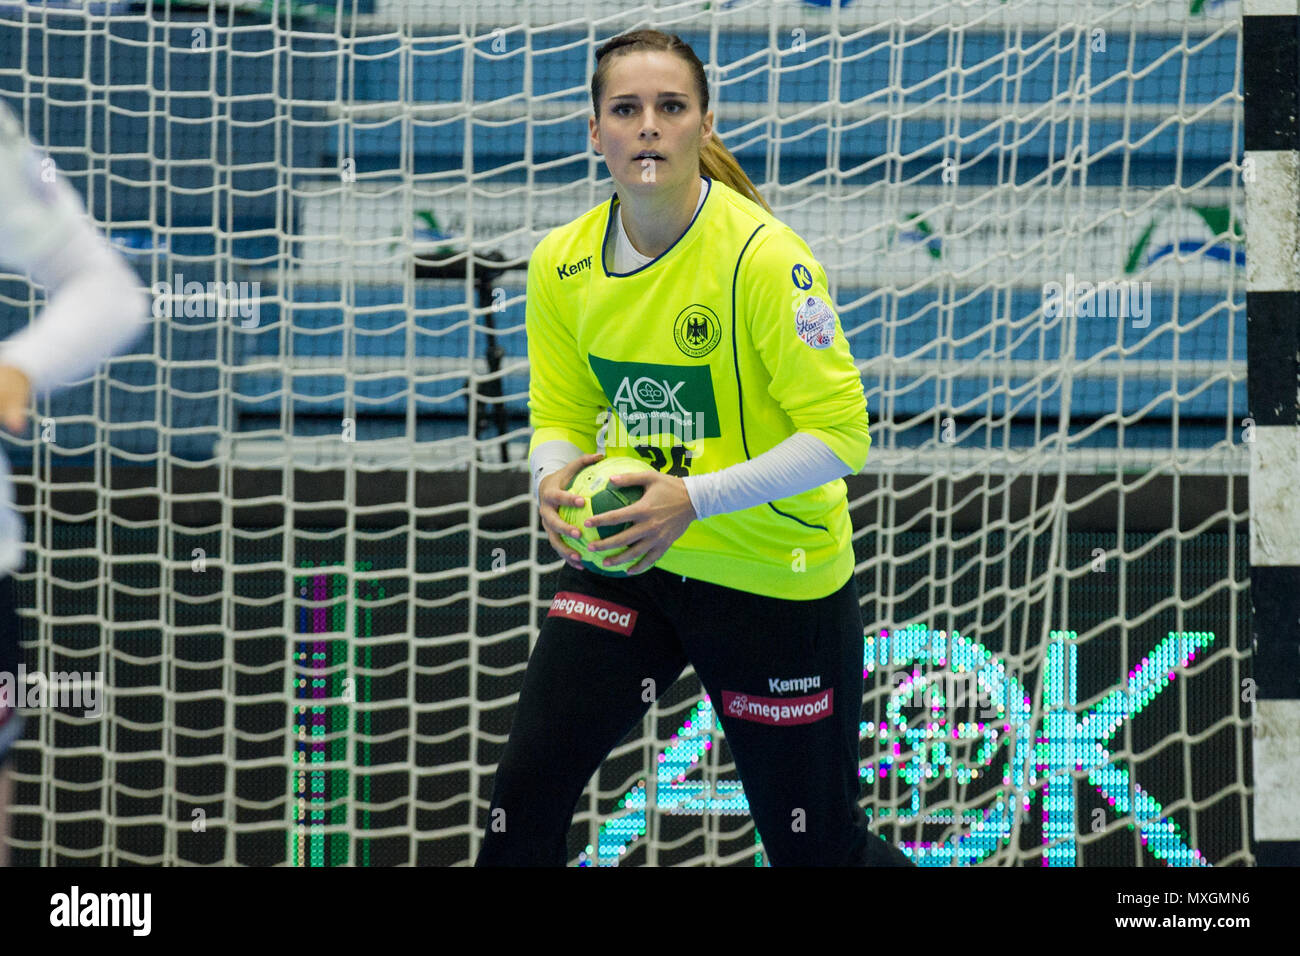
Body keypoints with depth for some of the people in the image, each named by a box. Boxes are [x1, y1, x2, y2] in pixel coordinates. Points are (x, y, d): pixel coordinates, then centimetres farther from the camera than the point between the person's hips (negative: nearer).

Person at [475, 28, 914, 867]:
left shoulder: (764, 258, -20)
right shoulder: (563, 264, -3)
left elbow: (841, 437, -20)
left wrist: (696, 499, -28)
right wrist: (557, 481, -13)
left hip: (774, 577, -4)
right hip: (623, 561, 4)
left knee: (817, 851, 6)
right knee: (525, 794, -12)